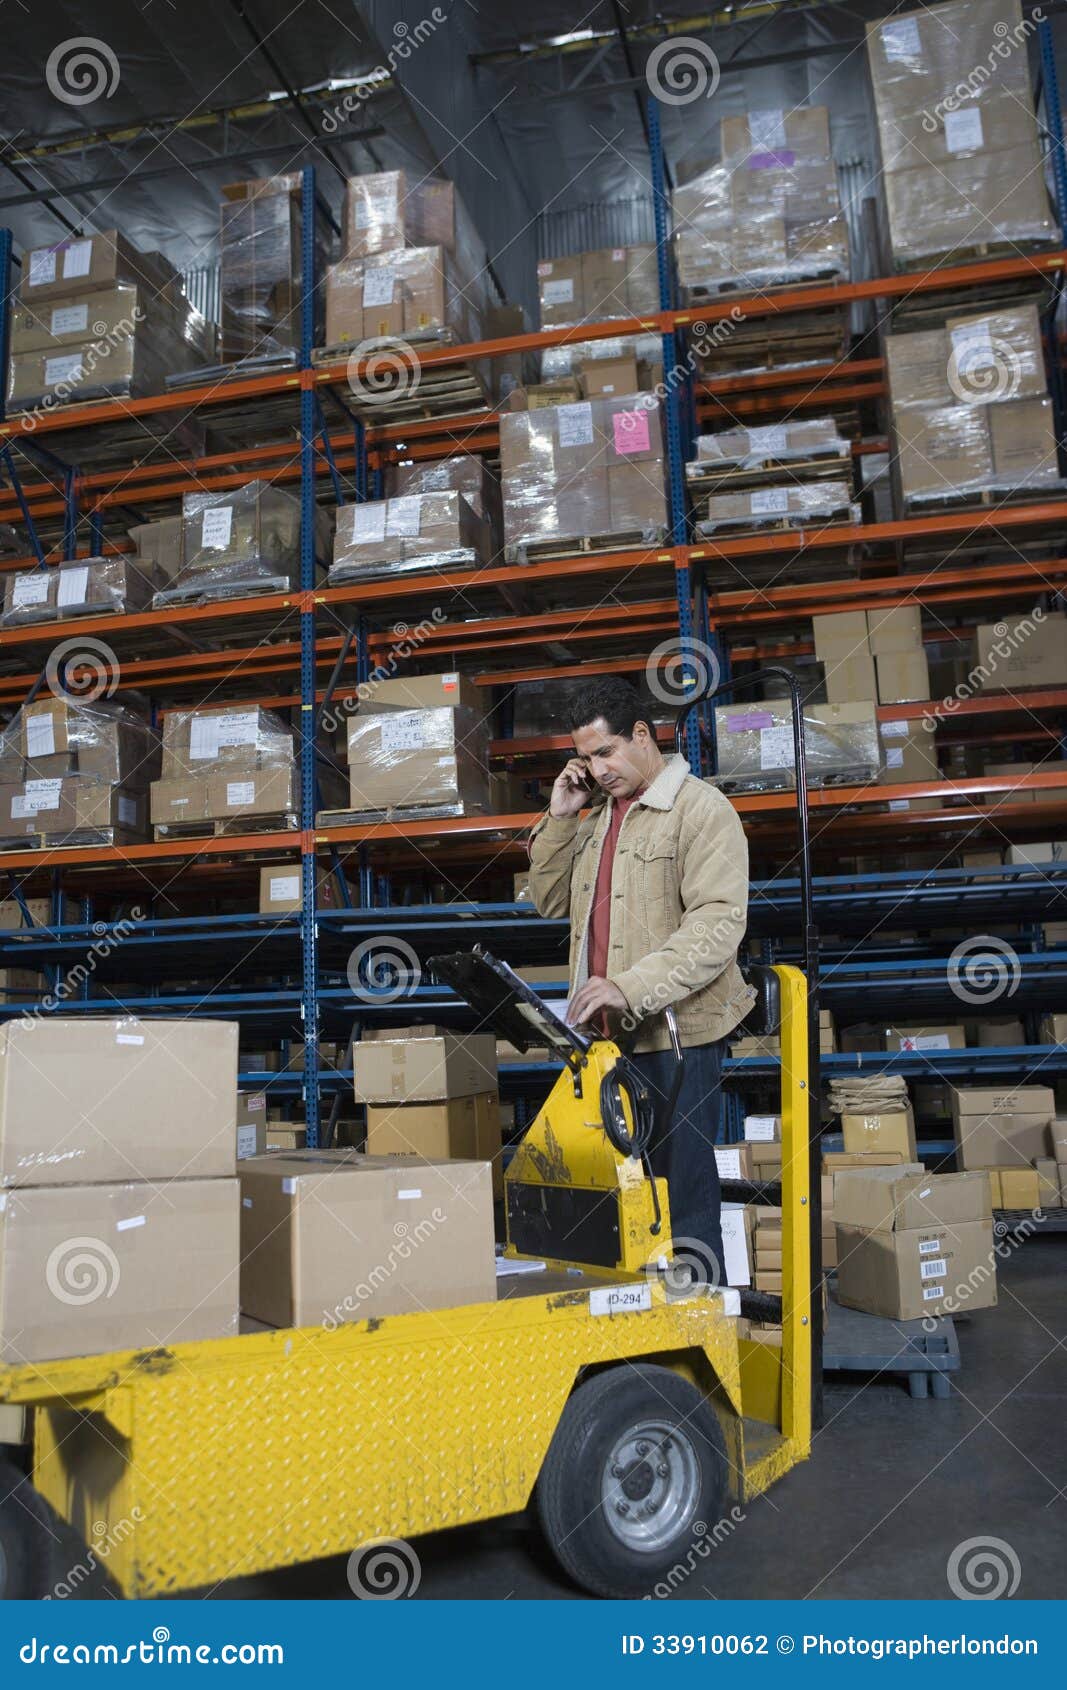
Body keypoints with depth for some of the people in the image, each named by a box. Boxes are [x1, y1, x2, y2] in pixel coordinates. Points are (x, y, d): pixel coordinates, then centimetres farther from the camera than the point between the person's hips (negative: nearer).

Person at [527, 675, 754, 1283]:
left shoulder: (701, 809, -7)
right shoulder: (598, 815, 18)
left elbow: (719, 924, -18)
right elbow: (551, 901, 21)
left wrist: (631, 986, -26)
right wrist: (560, 818, 8)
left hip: (677, 1032, -7)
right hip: (609, 1031, 7)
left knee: (683, 1192, -2)